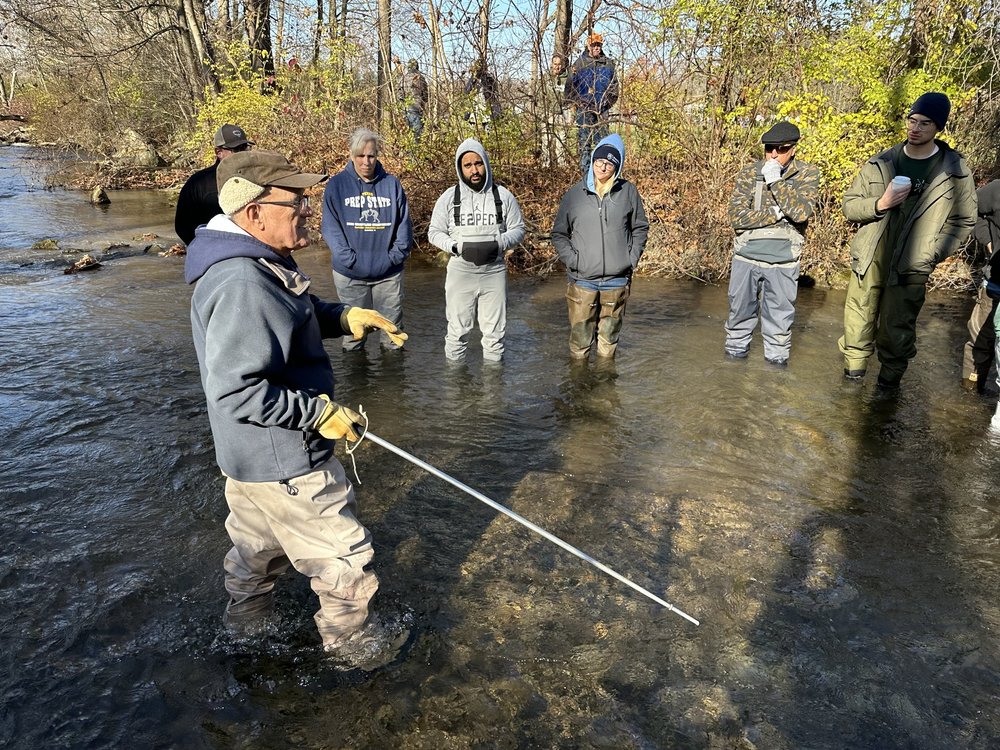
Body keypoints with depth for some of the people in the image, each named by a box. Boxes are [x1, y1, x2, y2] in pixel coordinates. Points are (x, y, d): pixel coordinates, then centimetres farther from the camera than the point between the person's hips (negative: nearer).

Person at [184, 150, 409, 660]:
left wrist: (343, 316, 0)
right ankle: (351, 646, 32)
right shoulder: (243, 286, -30)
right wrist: (320, 413, -24)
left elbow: (297, 316, 20)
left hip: (251, 458, 11)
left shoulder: (261, 262, 4)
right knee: (345, 560, 8)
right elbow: (236, 391, -32)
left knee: (257, 552, 30)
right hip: (285, 463, -11)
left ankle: (245, 636, 53)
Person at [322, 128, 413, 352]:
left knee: (393, 322, 12)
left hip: (389, 273, 1)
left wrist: (396, 255, -7)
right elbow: (330, 227, -6)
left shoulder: (392, 184, 4)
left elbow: (404, 224, 4)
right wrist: (349, 259, -16)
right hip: (350, 273, -1)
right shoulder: (337, 185, -1)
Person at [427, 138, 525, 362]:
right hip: (460, 271, 0)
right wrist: (459, 247, -14)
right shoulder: (449, 197, 0)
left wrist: (499, 244, -16)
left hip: (494, 271, 1)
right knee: (457, 330, 8)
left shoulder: (503, 196, 1)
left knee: (494, 331, 10)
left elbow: (518, 229, 5)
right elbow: (434, 232, 3)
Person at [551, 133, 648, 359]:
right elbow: (559, 233, 8)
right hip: (582, 280, -1)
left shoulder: (628, 192, 2)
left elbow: (640, 228, 11)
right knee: (580, 338, 2)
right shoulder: (574, 194, 2)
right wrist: (571, 259, -5)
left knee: (609, 338, 13)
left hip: (617, 280, 1)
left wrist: (632, 258, 1)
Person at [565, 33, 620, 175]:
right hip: (584, 108, -2)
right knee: (584, 139, -6)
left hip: (602, 109, 3)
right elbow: (569, 85, 3)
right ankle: (586, 171, -2)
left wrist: (608, 102, 3)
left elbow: (614, 85, 15)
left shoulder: (608, 63, 12)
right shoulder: (580, 63, 5)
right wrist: (577, 102, -5)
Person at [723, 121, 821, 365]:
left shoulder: (808, 174, -3)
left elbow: (801, 212, -19)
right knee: (741, 309, 13)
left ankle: (777, 358, 25)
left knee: (780, 315, 9)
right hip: (746, 256, 1)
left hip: (783, 261, -1)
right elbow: (736, 216, -11)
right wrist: (777, 213, -17)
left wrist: (775, 181, -19)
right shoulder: (749, 173, -1)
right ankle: (736, 350, 31)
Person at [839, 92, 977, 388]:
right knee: (857, 325, 9)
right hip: (868, 262, 2)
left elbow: (964, 220, 5)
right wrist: (880, 204, -16)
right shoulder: (880, 163, 2)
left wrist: (932, 253, -6)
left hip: (910, 270, -2)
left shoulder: (956, 171, -2)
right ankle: (853, 371, 27)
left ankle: (889, 382, 22)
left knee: (897, 332, 4)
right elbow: (849, 204, 3)